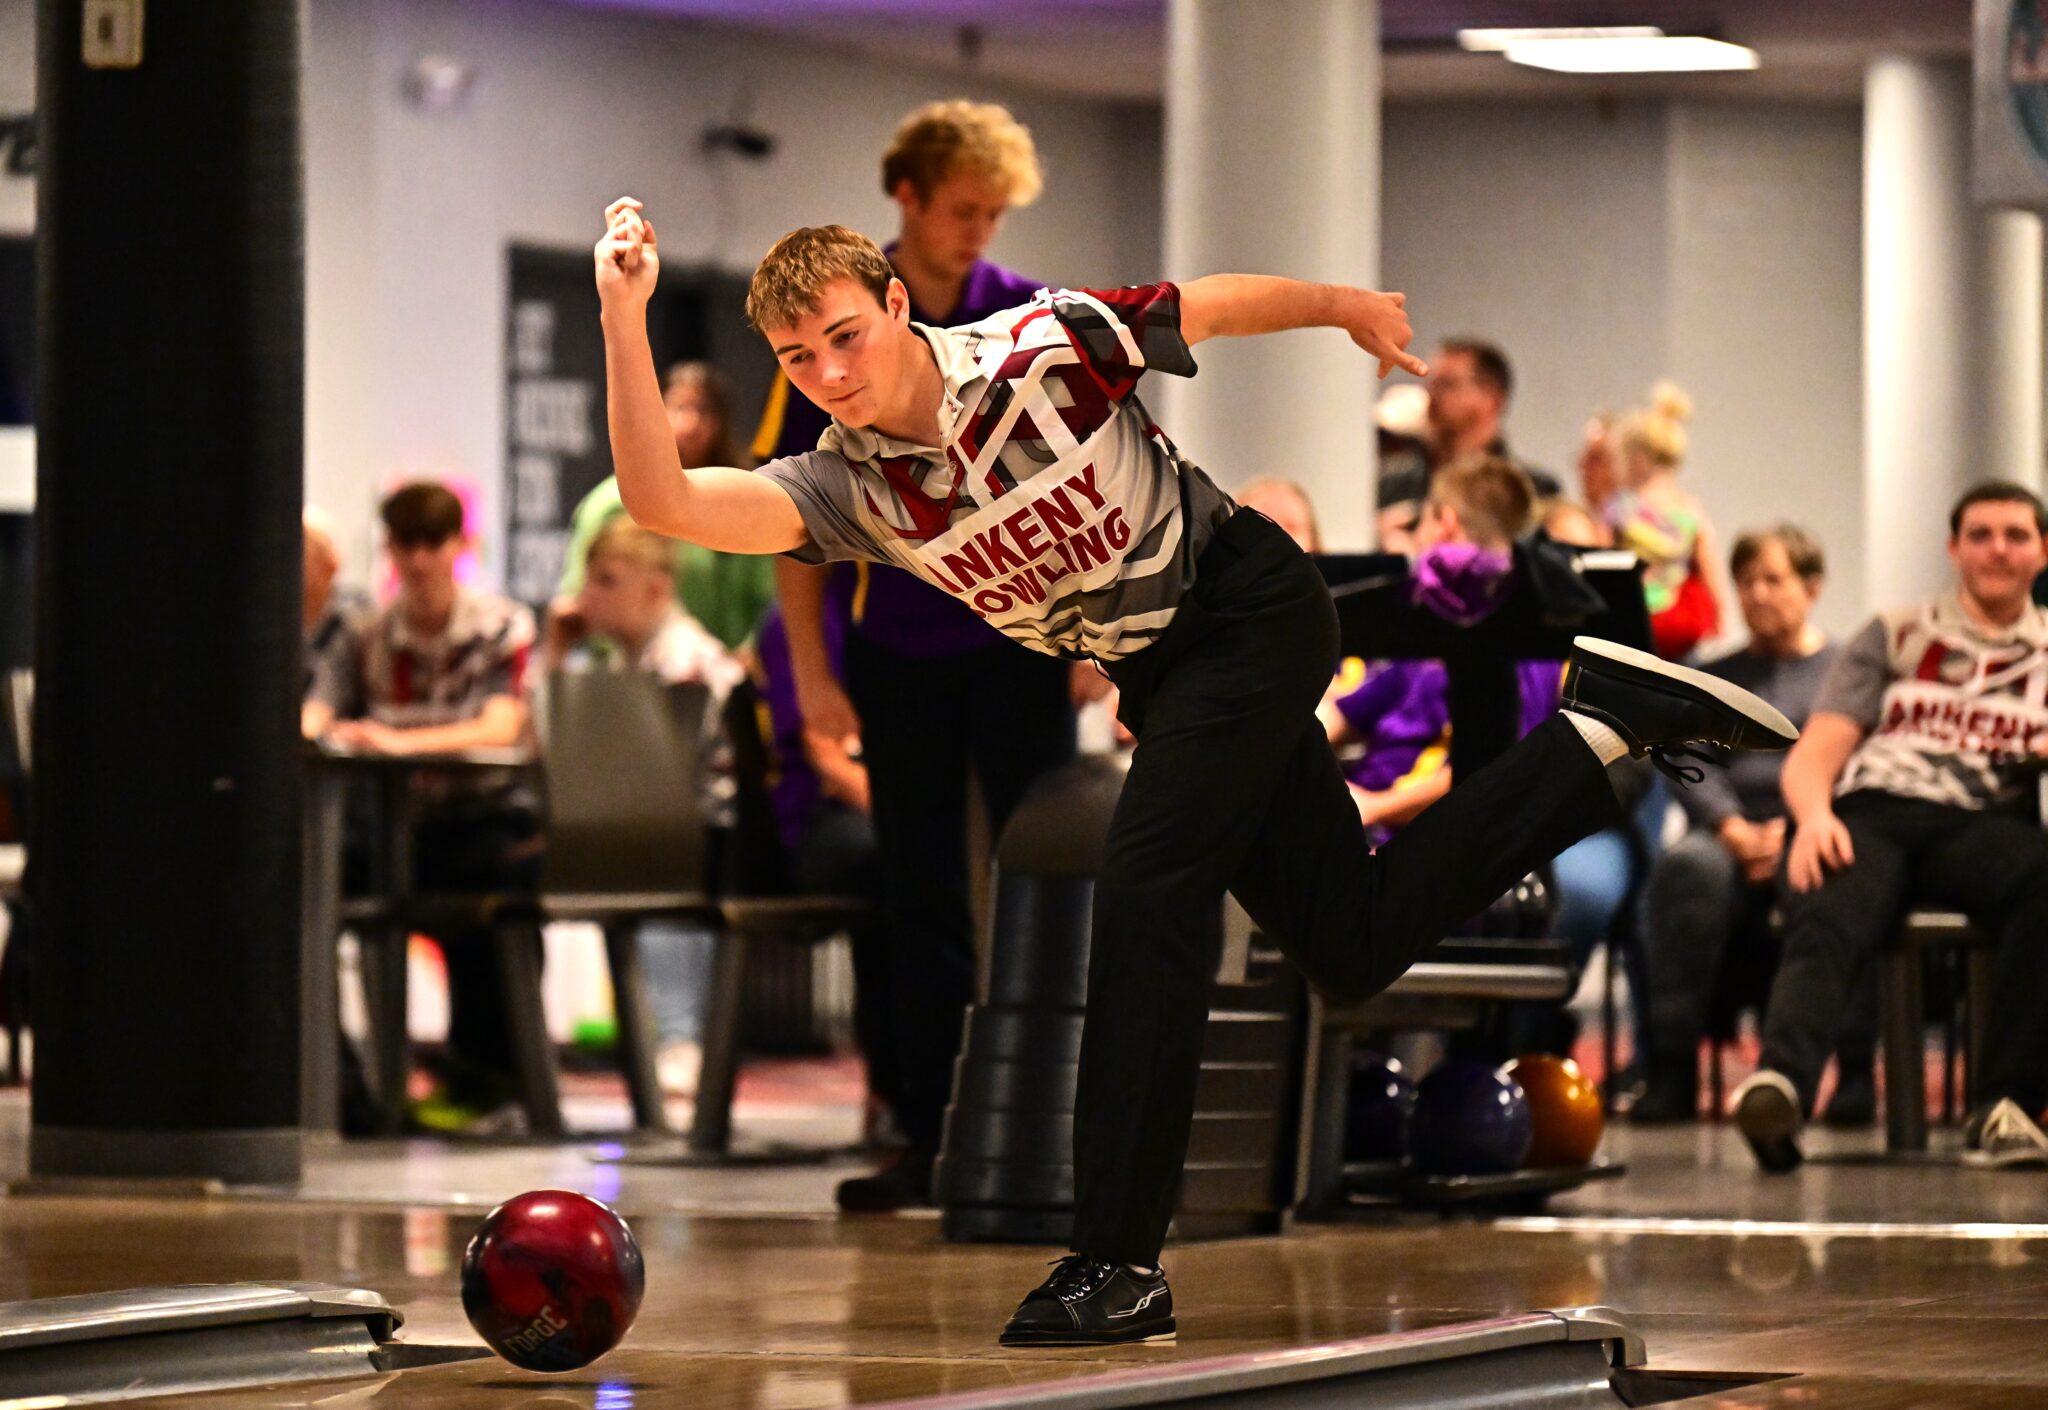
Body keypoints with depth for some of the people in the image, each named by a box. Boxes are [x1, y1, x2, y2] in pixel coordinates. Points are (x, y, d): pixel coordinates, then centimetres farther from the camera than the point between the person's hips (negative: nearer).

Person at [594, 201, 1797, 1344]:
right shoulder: (844, 486, -11)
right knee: (1355, 944, 9)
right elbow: (662, 499, -25)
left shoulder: (1041, 347, -22)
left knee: (1147, 889, -21)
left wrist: (1354, 308, 10)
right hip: (1162, 675, 6)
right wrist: (626, 316, -34)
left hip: (1249, 607, -6)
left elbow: (1219, 305, -6)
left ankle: (1119, 1264, -20)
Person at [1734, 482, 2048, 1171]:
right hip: (1869, 811, 0)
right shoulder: (1895, 637, 24)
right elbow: (1811, 757, 13)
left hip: (1980, 823, 0)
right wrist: (1814, 815, -11)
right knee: (1825, 926, -37)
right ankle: (1779, 1083, -64)